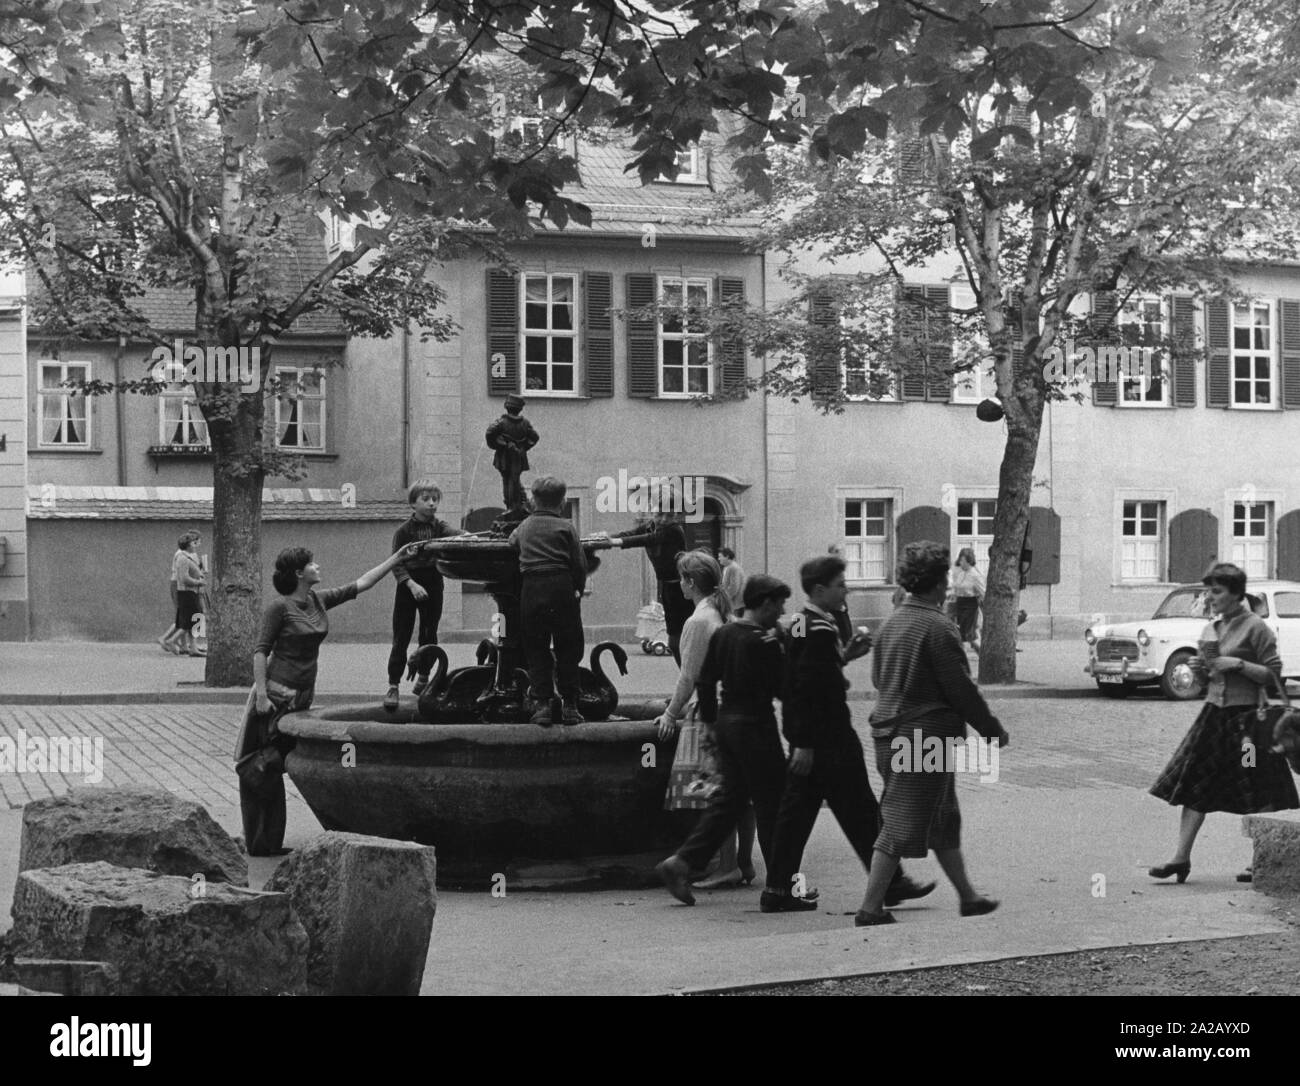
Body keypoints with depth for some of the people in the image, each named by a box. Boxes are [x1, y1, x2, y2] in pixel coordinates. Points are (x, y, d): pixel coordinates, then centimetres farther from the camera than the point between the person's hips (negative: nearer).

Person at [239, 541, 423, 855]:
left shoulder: (320, 600, 8)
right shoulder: (279, 607, -11)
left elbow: (361, 584, 13)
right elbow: (260, 650, -11)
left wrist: (398, 558, 12)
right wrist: (261, 694, -17)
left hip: (302, 695, 7)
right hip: (276, 694, -7)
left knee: (276, 768, 10)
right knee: (261, 771, -2)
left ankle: (271, 842, 14)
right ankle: (258, 844, 1)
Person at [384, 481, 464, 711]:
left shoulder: (439, 527, 4)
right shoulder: (403, 532, -3)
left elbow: (454, 534, -18)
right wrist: (412, 584, -21)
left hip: (433, 586, 3)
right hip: (408, 587, -3)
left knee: (429, 636, 11)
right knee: (401, 639, -3)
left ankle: (423, 680, 26)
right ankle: (393, 686, -1)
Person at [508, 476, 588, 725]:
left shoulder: (524, 526, 12)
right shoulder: (565, 526, 0)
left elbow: (512, 541, 32)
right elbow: (579, 564, -3)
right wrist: (578, 590, 10)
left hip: (530, 589, 3)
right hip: (561, 588, -3)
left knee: (536, 650, 8)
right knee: (568, 649, 6)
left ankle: (542, 704, 1)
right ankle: (569, 706, 6)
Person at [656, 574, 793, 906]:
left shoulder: (722, 634, 7)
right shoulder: (764, 642, -16)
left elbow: (705, 681, 12)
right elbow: (783, 689, -14)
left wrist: (711, 721, 19)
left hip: (727, 721, 8)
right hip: (755, 726, -8)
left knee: (729, 799, 14)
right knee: (771, 804, 2)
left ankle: (680, 863, 8)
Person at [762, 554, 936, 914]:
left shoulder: (801, 624, 11)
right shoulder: (821, 631, -19)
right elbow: (807, 689, -23)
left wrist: (844, 656, 12)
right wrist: (805, 744, -23)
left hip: (807, 740, 10)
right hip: (829, 742, -10)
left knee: (797, 810, 10)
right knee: (859, 812, 0)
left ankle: (778, 888, 11)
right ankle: (889, 882, 9)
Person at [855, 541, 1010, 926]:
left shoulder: (891, 623, 8)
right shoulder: (937, 627, -17)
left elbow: (878, 678, 17)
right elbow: (962, 689, -15)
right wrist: (993, 731, -5)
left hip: (889, 733, 9)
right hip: (927, 736, -9)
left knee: (944, 819, 19)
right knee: (902, 825, -3)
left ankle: (968, 896, 30)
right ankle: (870, 909, -1)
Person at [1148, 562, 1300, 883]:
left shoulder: (1255, 627, -9)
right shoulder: (1211, 628, 12)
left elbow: (1273, 675, -11)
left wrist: (1238, 664, -19)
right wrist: (1202, 667, 2)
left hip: (1247, 715, -7)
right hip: (1214, 713, 7)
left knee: (1258, 797, 2)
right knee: (1193, 785, 0)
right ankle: (1182, 858, 2)